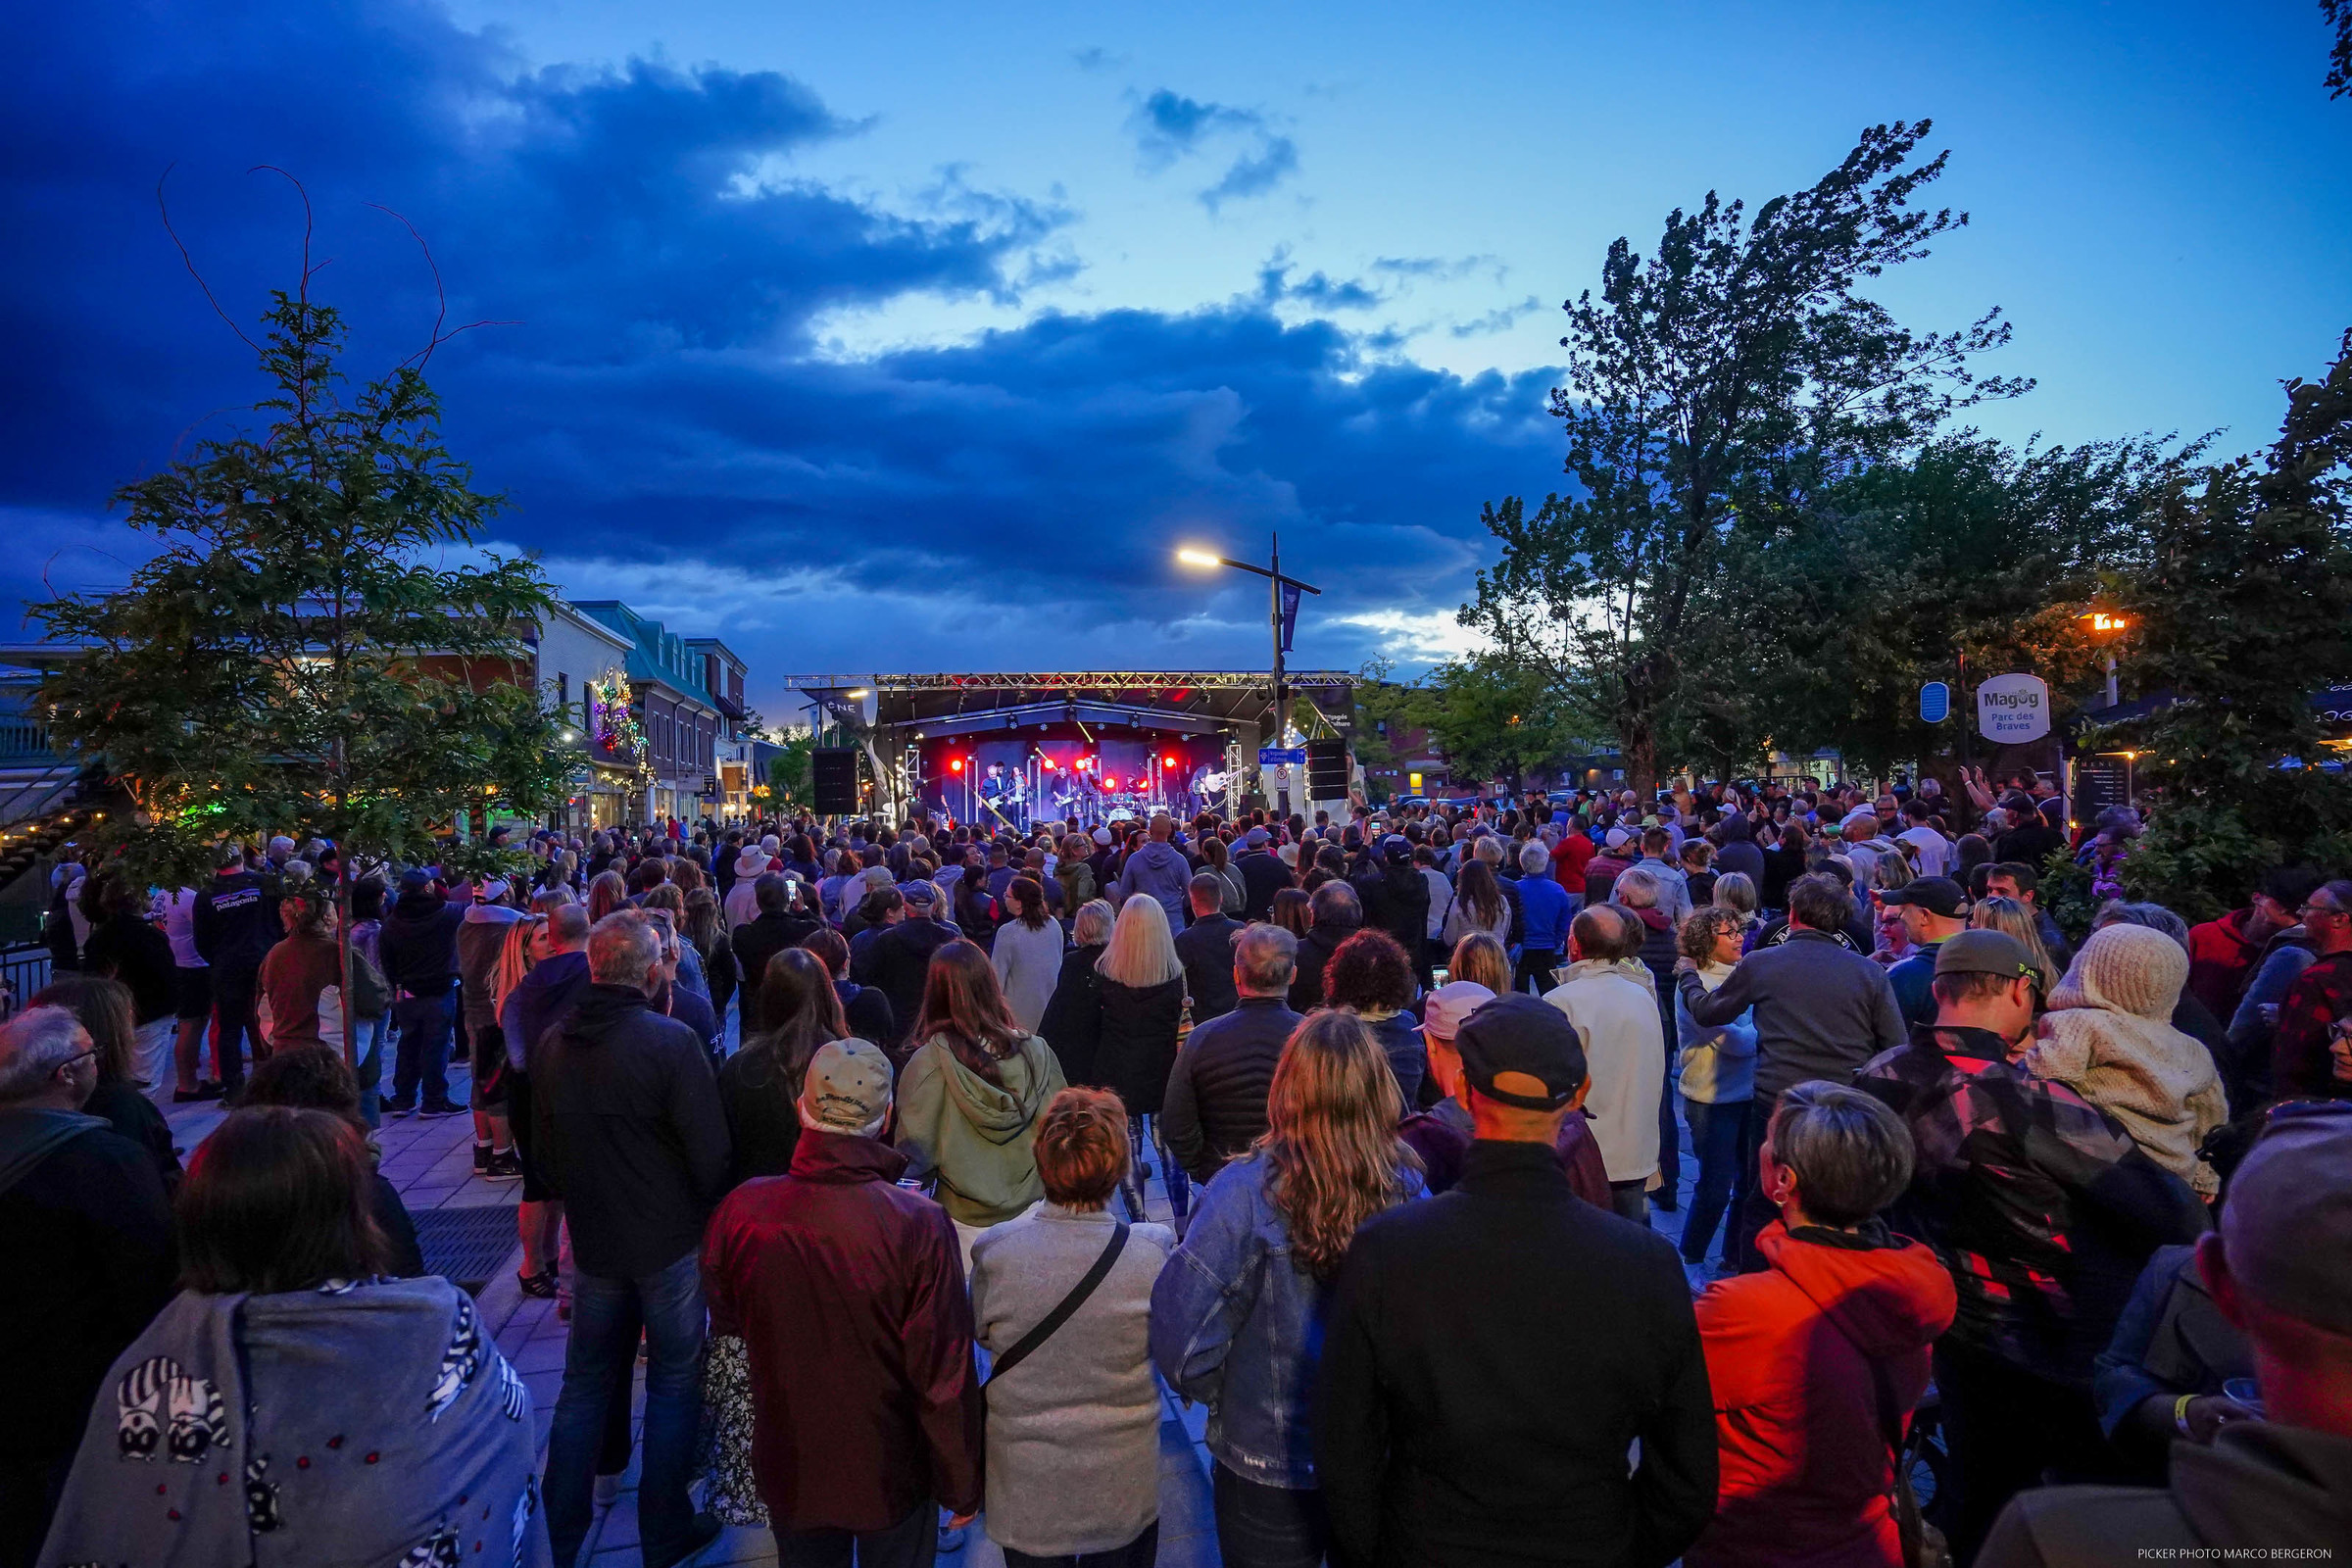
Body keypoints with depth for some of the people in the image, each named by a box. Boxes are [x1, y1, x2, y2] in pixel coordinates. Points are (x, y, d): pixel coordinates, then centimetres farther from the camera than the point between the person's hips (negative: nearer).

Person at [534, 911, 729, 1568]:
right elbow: (711, 1152, -20)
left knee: (585, 1383, 20)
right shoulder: (671, 1041, -21)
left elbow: (544, 1148, 10)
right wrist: (704, 1215, 0)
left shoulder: (551, 1043, -2)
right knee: (674, 1385, 11)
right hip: (670, 1242, -5)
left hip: (592, 1242, 5)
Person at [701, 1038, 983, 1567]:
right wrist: (962, 1485, -6)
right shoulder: (920, 1226, -29)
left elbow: (726, 1325, 1)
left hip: (789, 1473, 3)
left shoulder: (740, 1212, -19)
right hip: (892, 1478, -2)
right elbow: (945, 1375, -22)